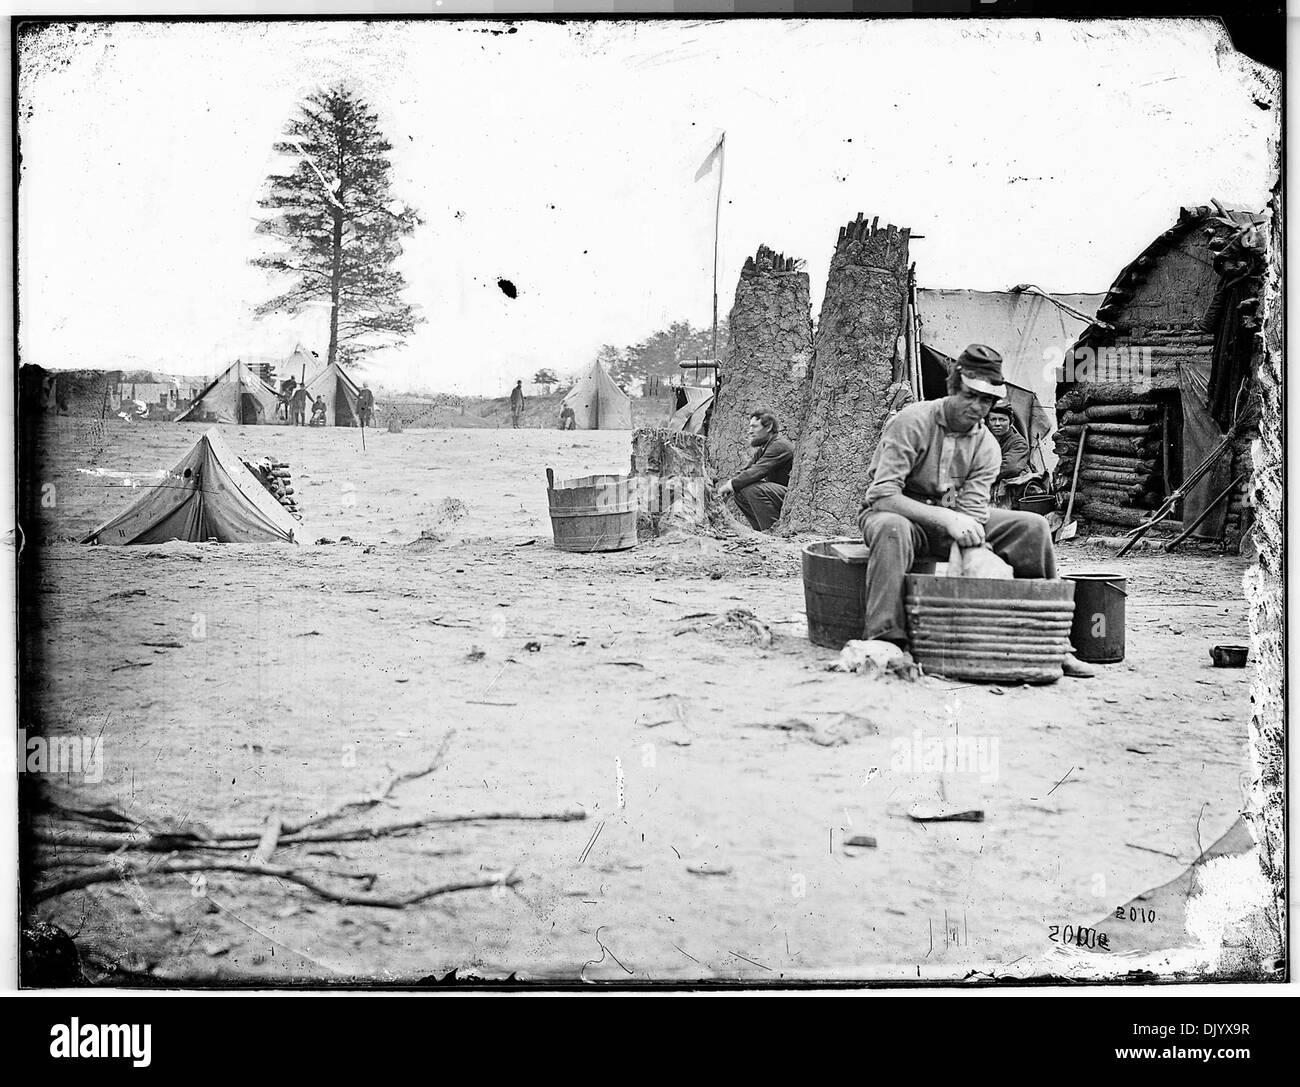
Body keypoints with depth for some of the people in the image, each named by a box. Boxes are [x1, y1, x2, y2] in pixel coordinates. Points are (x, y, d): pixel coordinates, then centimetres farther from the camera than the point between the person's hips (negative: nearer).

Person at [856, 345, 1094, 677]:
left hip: (950, 518, 5)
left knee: (1033, 526, -10)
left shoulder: (987, 447, -2)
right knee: (893, 528, -42)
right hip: (901, 513, -5)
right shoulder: (912, 422, -19)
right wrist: (945, 518, -38)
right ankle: (884, 640, -41)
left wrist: (966, 533, -34)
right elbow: (881, 495, -28)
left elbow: (972, 511, -11)